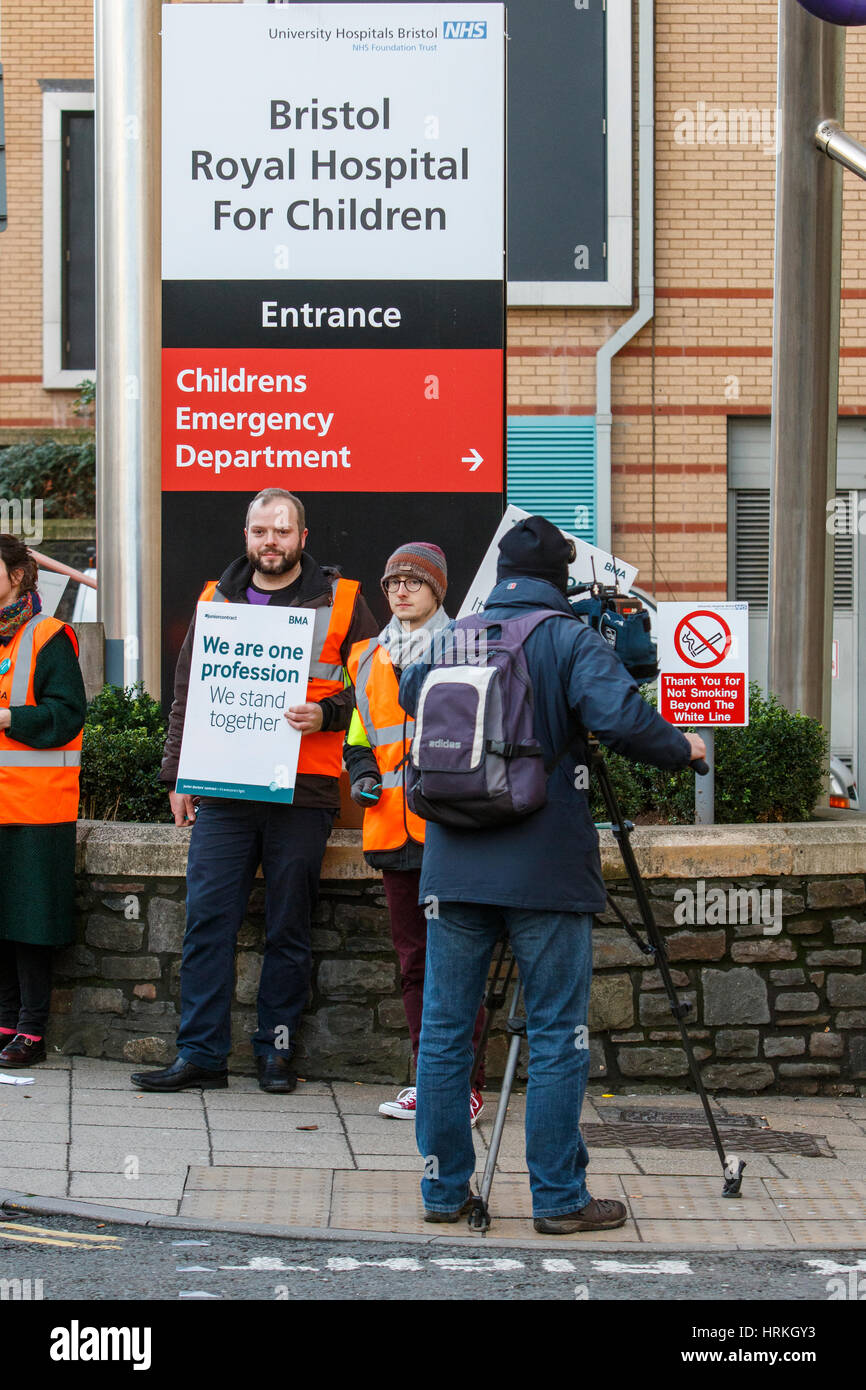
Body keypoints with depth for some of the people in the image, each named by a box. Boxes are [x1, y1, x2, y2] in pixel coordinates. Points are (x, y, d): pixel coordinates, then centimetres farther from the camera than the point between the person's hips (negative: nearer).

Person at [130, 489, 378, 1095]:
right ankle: (201, 1053, 3)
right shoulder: (217, 599, 13)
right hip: (223, 791, 2)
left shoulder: (341, 600, 5)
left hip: (303, 794, -2)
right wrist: (177, 775, 12)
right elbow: (187, 691, 17)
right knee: (208, 921, -1)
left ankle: (277, 1047, 14)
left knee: (289, 930, 4)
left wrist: (326, 714, -14)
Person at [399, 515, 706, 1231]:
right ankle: (559, 1197, 5)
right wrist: (683, 748, -3)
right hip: (546, 872, -4)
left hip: (454, 868, 4)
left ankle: (444, 1190, 14)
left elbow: (409, 695, 28)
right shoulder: (573, 641, -6)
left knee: (443, 1031, 9)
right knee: (558, 1036, 3)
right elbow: (622, 718, -21)